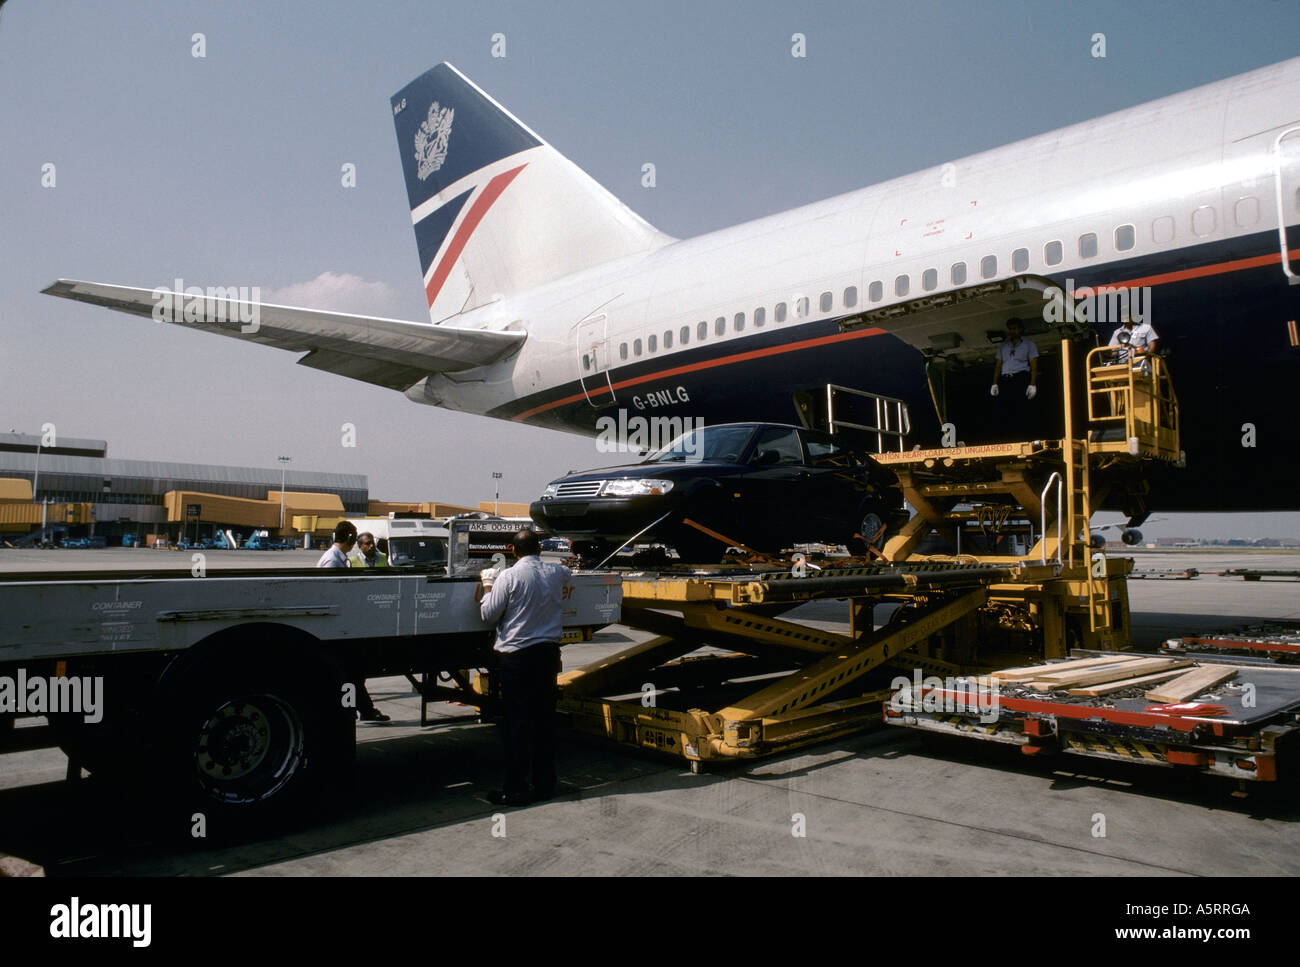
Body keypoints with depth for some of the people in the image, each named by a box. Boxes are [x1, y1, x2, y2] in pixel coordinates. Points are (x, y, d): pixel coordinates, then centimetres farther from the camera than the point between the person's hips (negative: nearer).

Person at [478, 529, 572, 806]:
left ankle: (515, 789, 4)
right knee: (545, 718, 11)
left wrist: (488, 586, 10)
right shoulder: (555, 573, 3)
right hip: (549, 652, 5)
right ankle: (545, 784, 19)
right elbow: (568, 573, 29)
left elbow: (488, 614, -6)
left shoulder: (509, 577, -11)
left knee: (516, 721, 0)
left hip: (516, 655, -5)